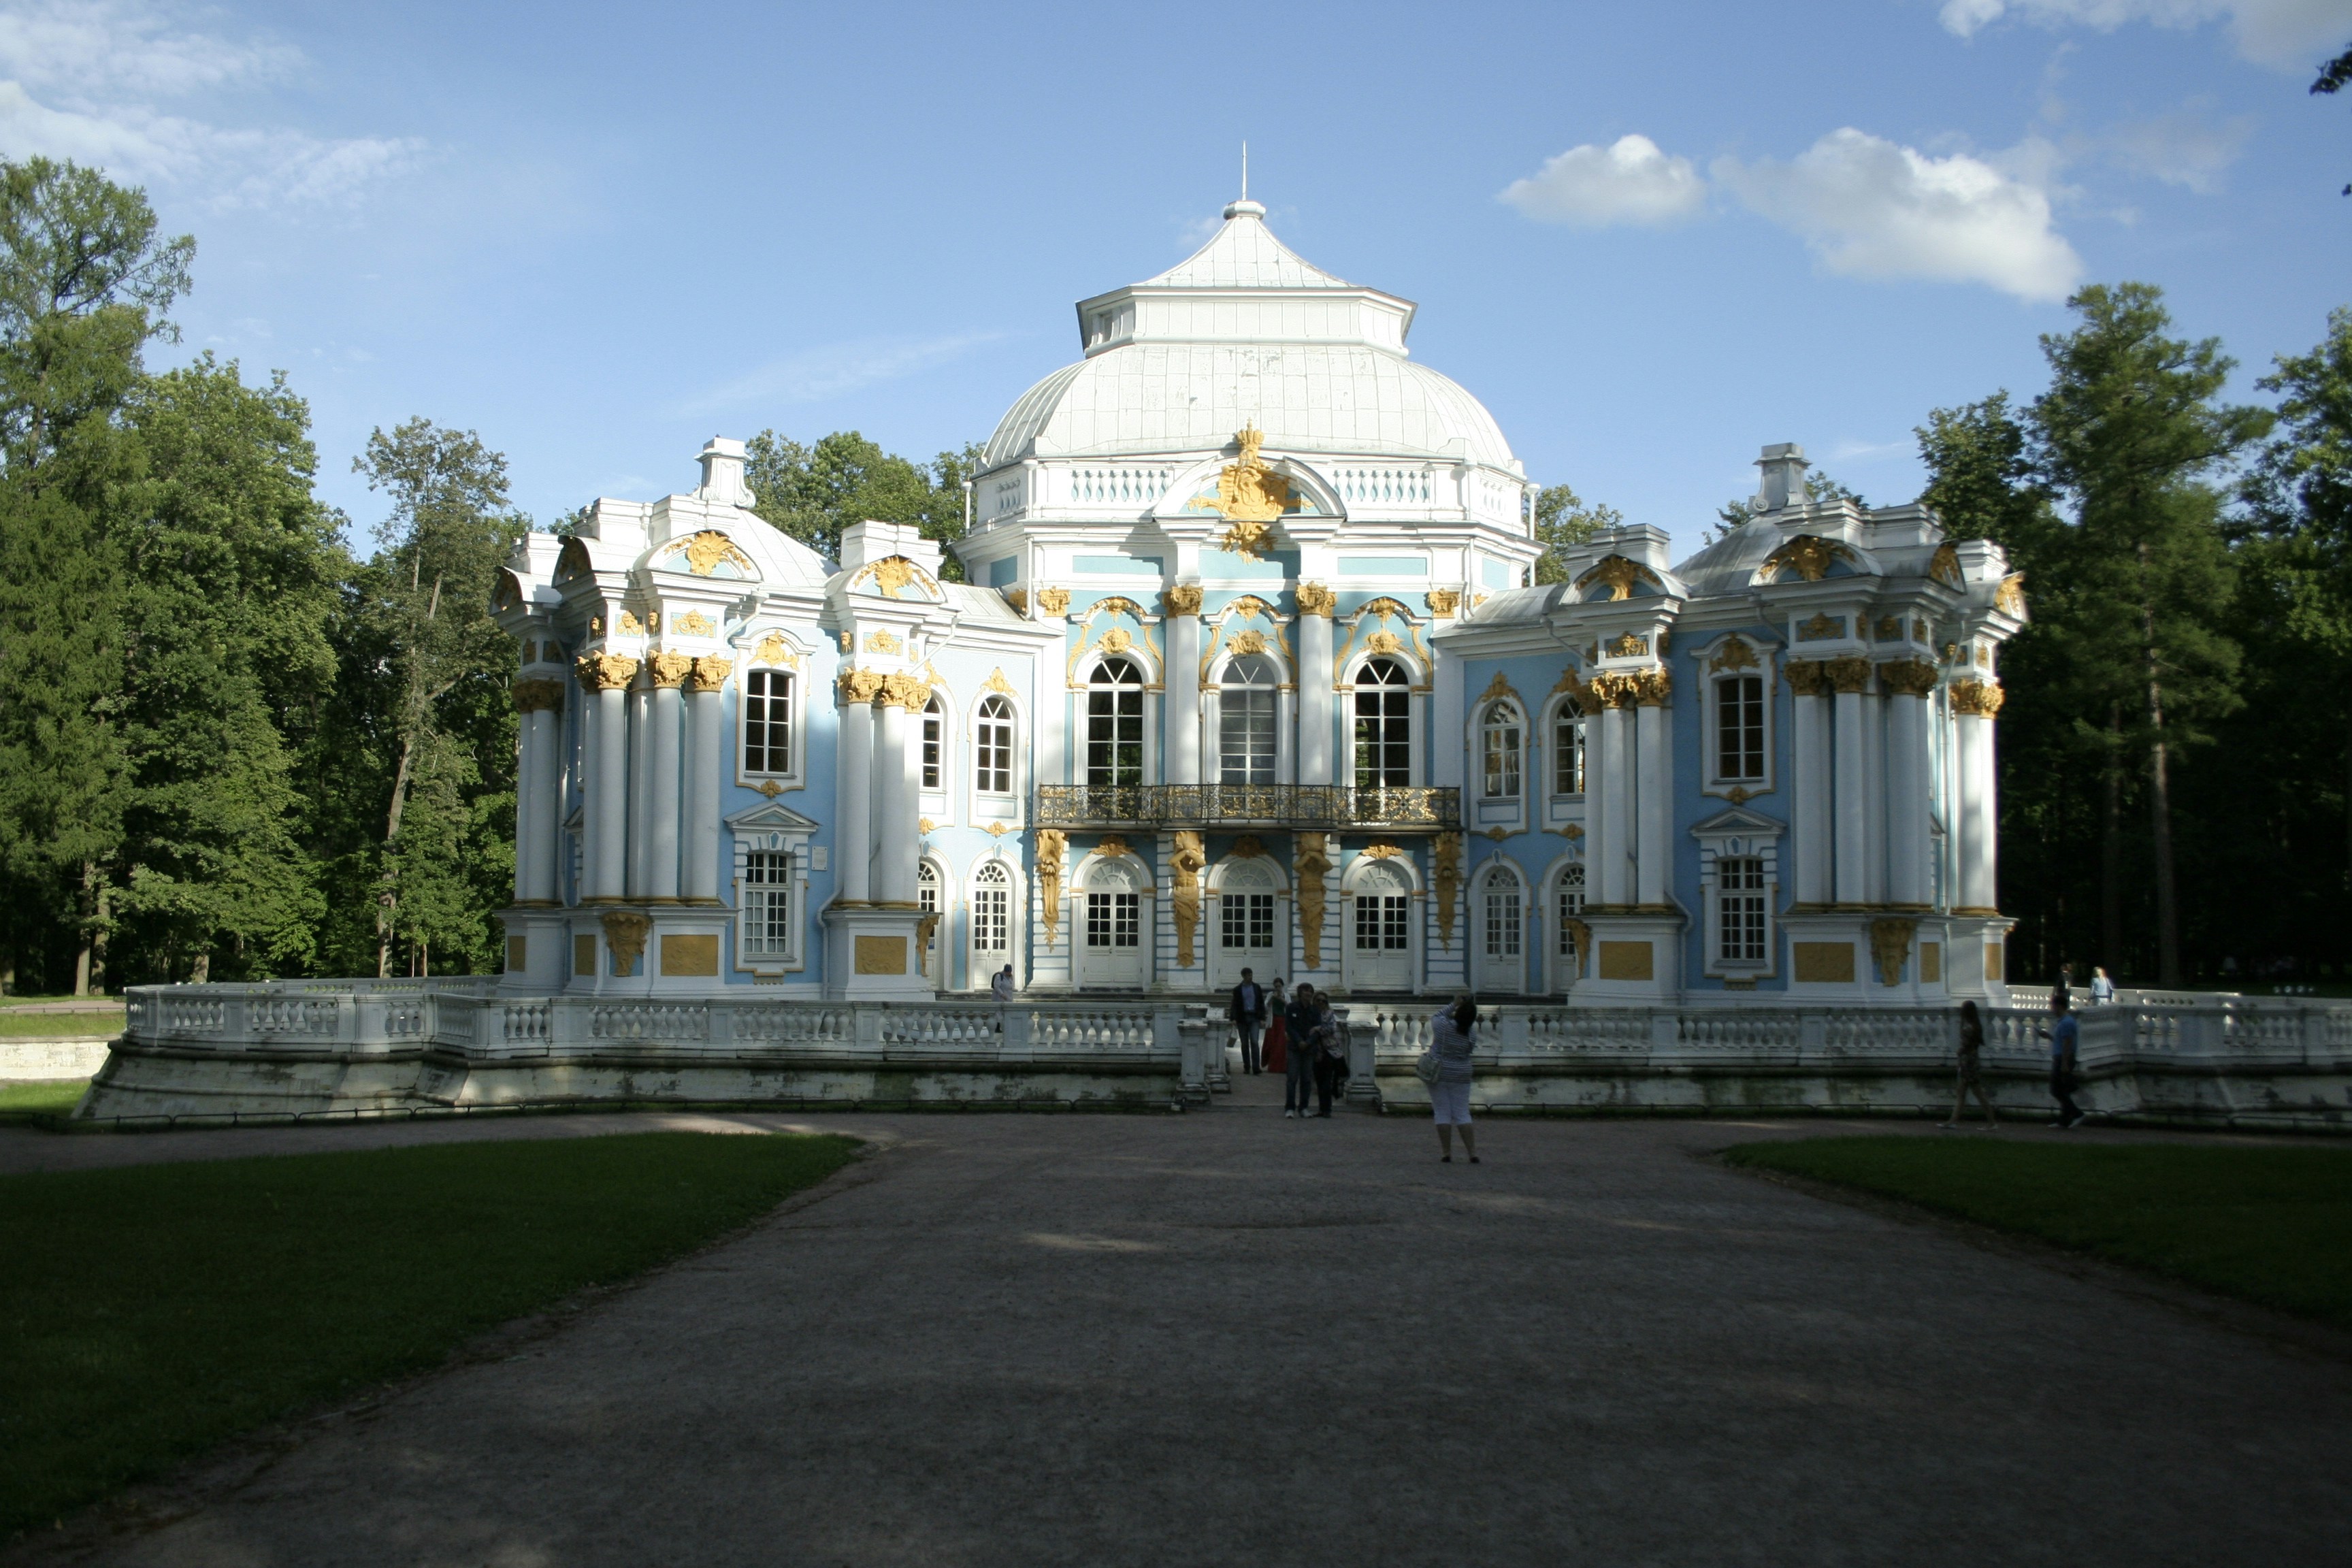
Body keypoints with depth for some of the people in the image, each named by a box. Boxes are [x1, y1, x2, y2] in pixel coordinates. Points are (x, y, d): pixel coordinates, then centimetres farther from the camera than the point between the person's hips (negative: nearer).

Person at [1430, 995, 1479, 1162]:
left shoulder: (1444, 1025, -15)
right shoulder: (1472, 1034, -9)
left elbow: (1436, 1018, 6)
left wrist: (1453, 1005, 6)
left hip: (1438, 1073, -2)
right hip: (1461, 1076, 2)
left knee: (1442, 1113, 3)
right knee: (1462, 1114, 7)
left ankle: (1446, 1153, 1)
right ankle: (1472, 1153, 1)